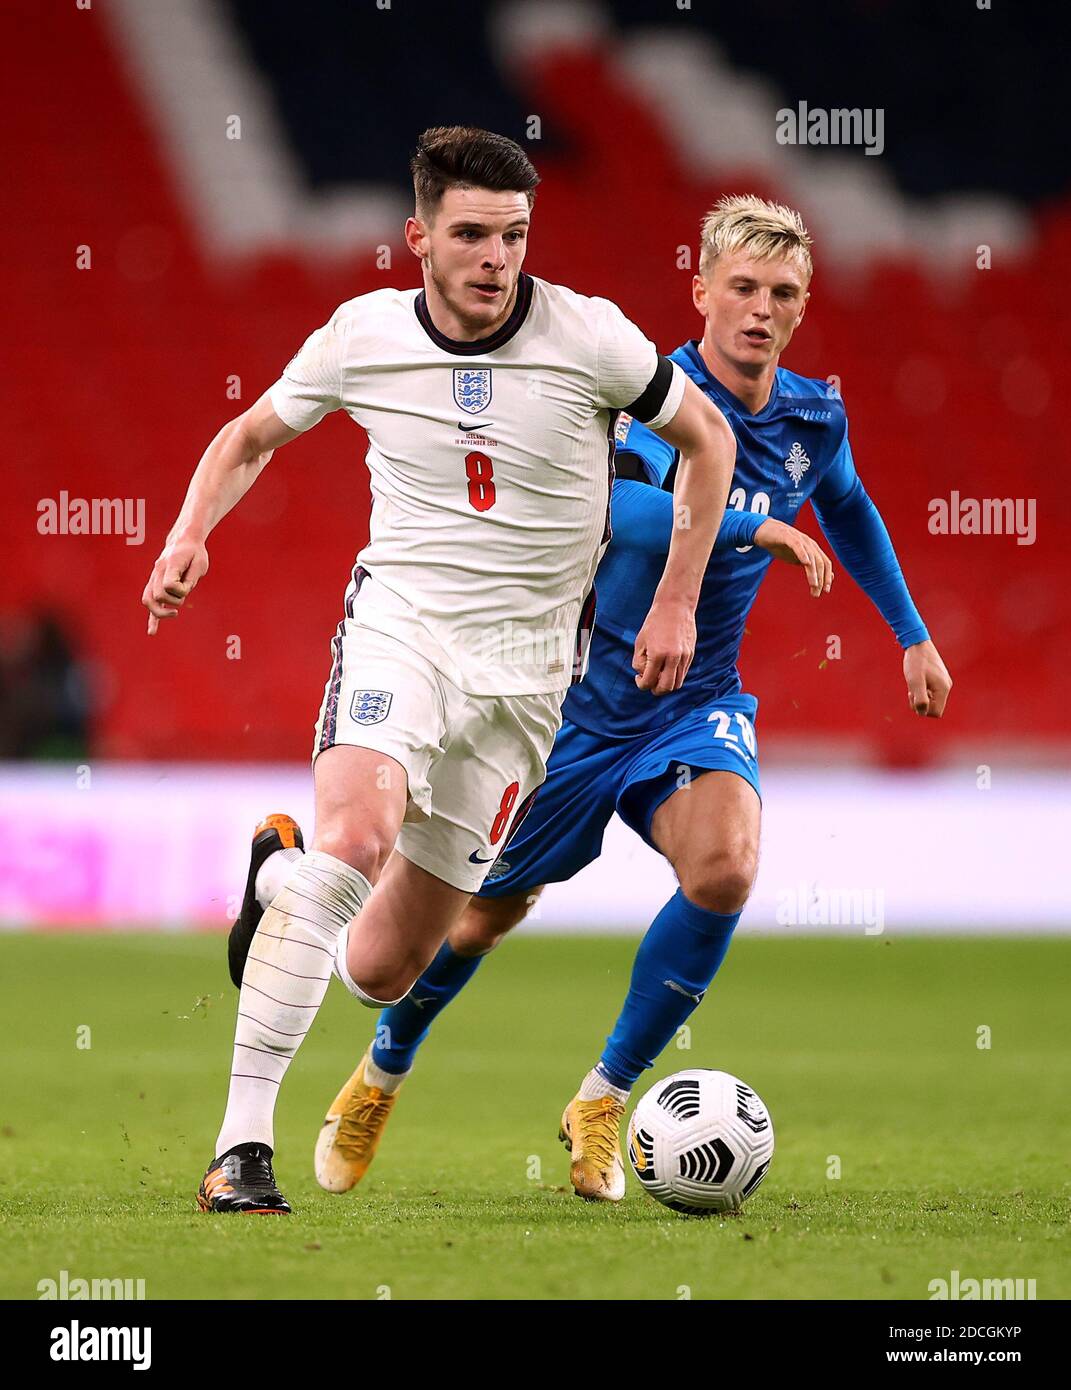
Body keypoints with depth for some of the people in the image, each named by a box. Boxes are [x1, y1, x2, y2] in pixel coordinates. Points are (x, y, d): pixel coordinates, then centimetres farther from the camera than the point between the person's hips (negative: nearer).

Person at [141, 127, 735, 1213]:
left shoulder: (588, 336, -7)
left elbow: (707, 438, 8)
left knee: (382, 967, 2)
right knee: (355, 838, -33)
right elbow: (251, 437, 15)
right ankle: (241, 1142, -29)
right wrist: (189, 535, -3)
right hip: (398, 624, -1)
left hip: (524, 668, 1)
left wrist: (676, 601, 5)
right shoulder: (362, 334, -3)